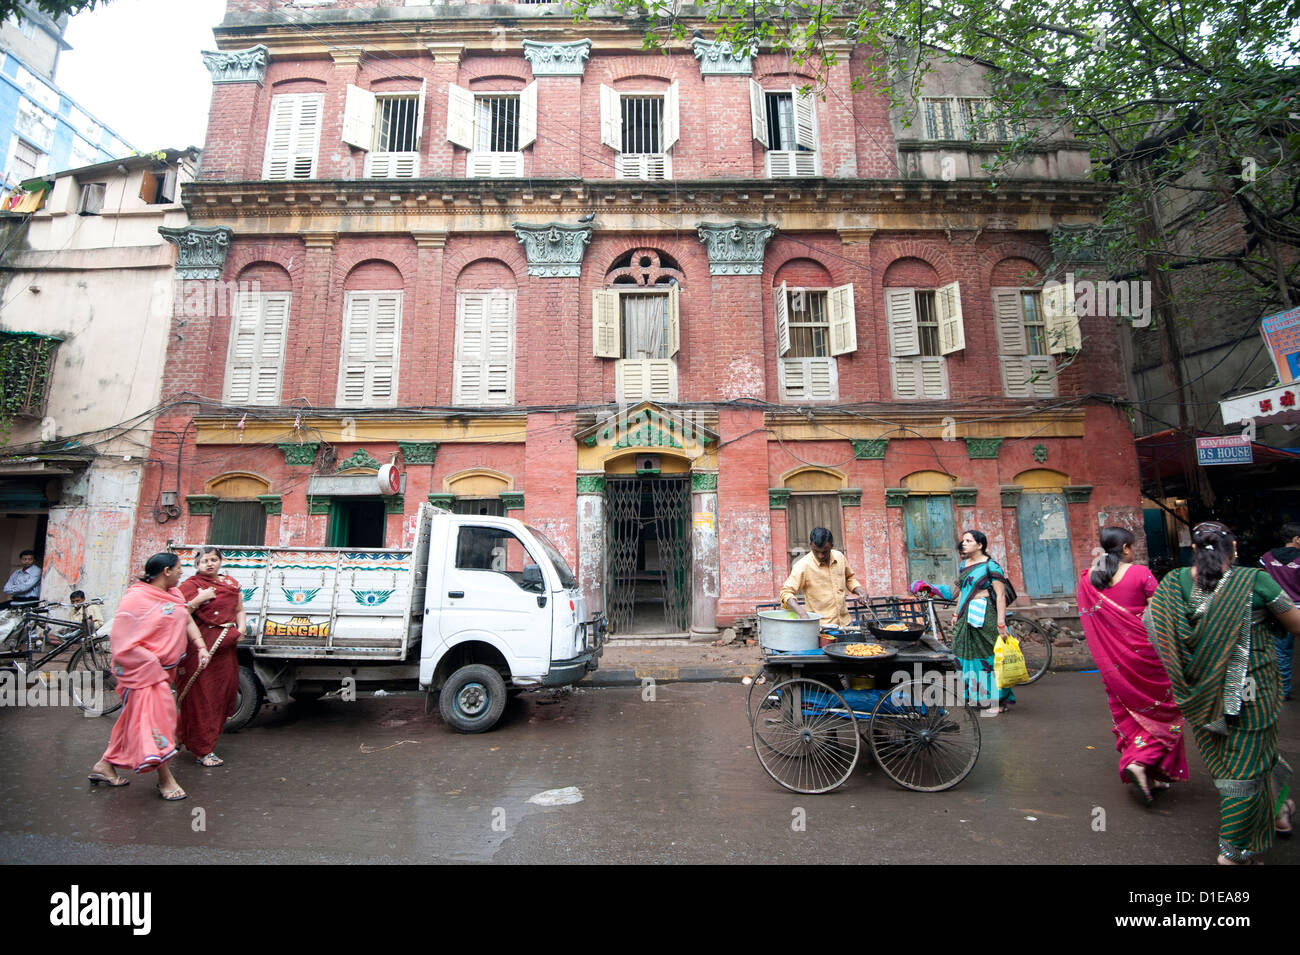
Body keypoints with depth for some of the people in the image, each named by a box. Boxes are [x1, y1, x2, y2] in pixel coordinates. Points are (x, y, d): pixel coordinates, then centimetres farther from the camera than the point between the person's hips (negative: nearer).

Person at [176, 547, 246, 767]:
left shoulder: (231, 583, 15)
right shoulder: (190, 585, -1)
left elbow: (239, 610, 21)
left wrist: (241, 628, 5)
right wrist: (199, 599, -21)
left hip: (225, 647, 6)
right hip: (199, 645, -6)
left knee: (224, 690, 9)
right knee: (200, 695, -1)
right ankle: (202, 750, 9)